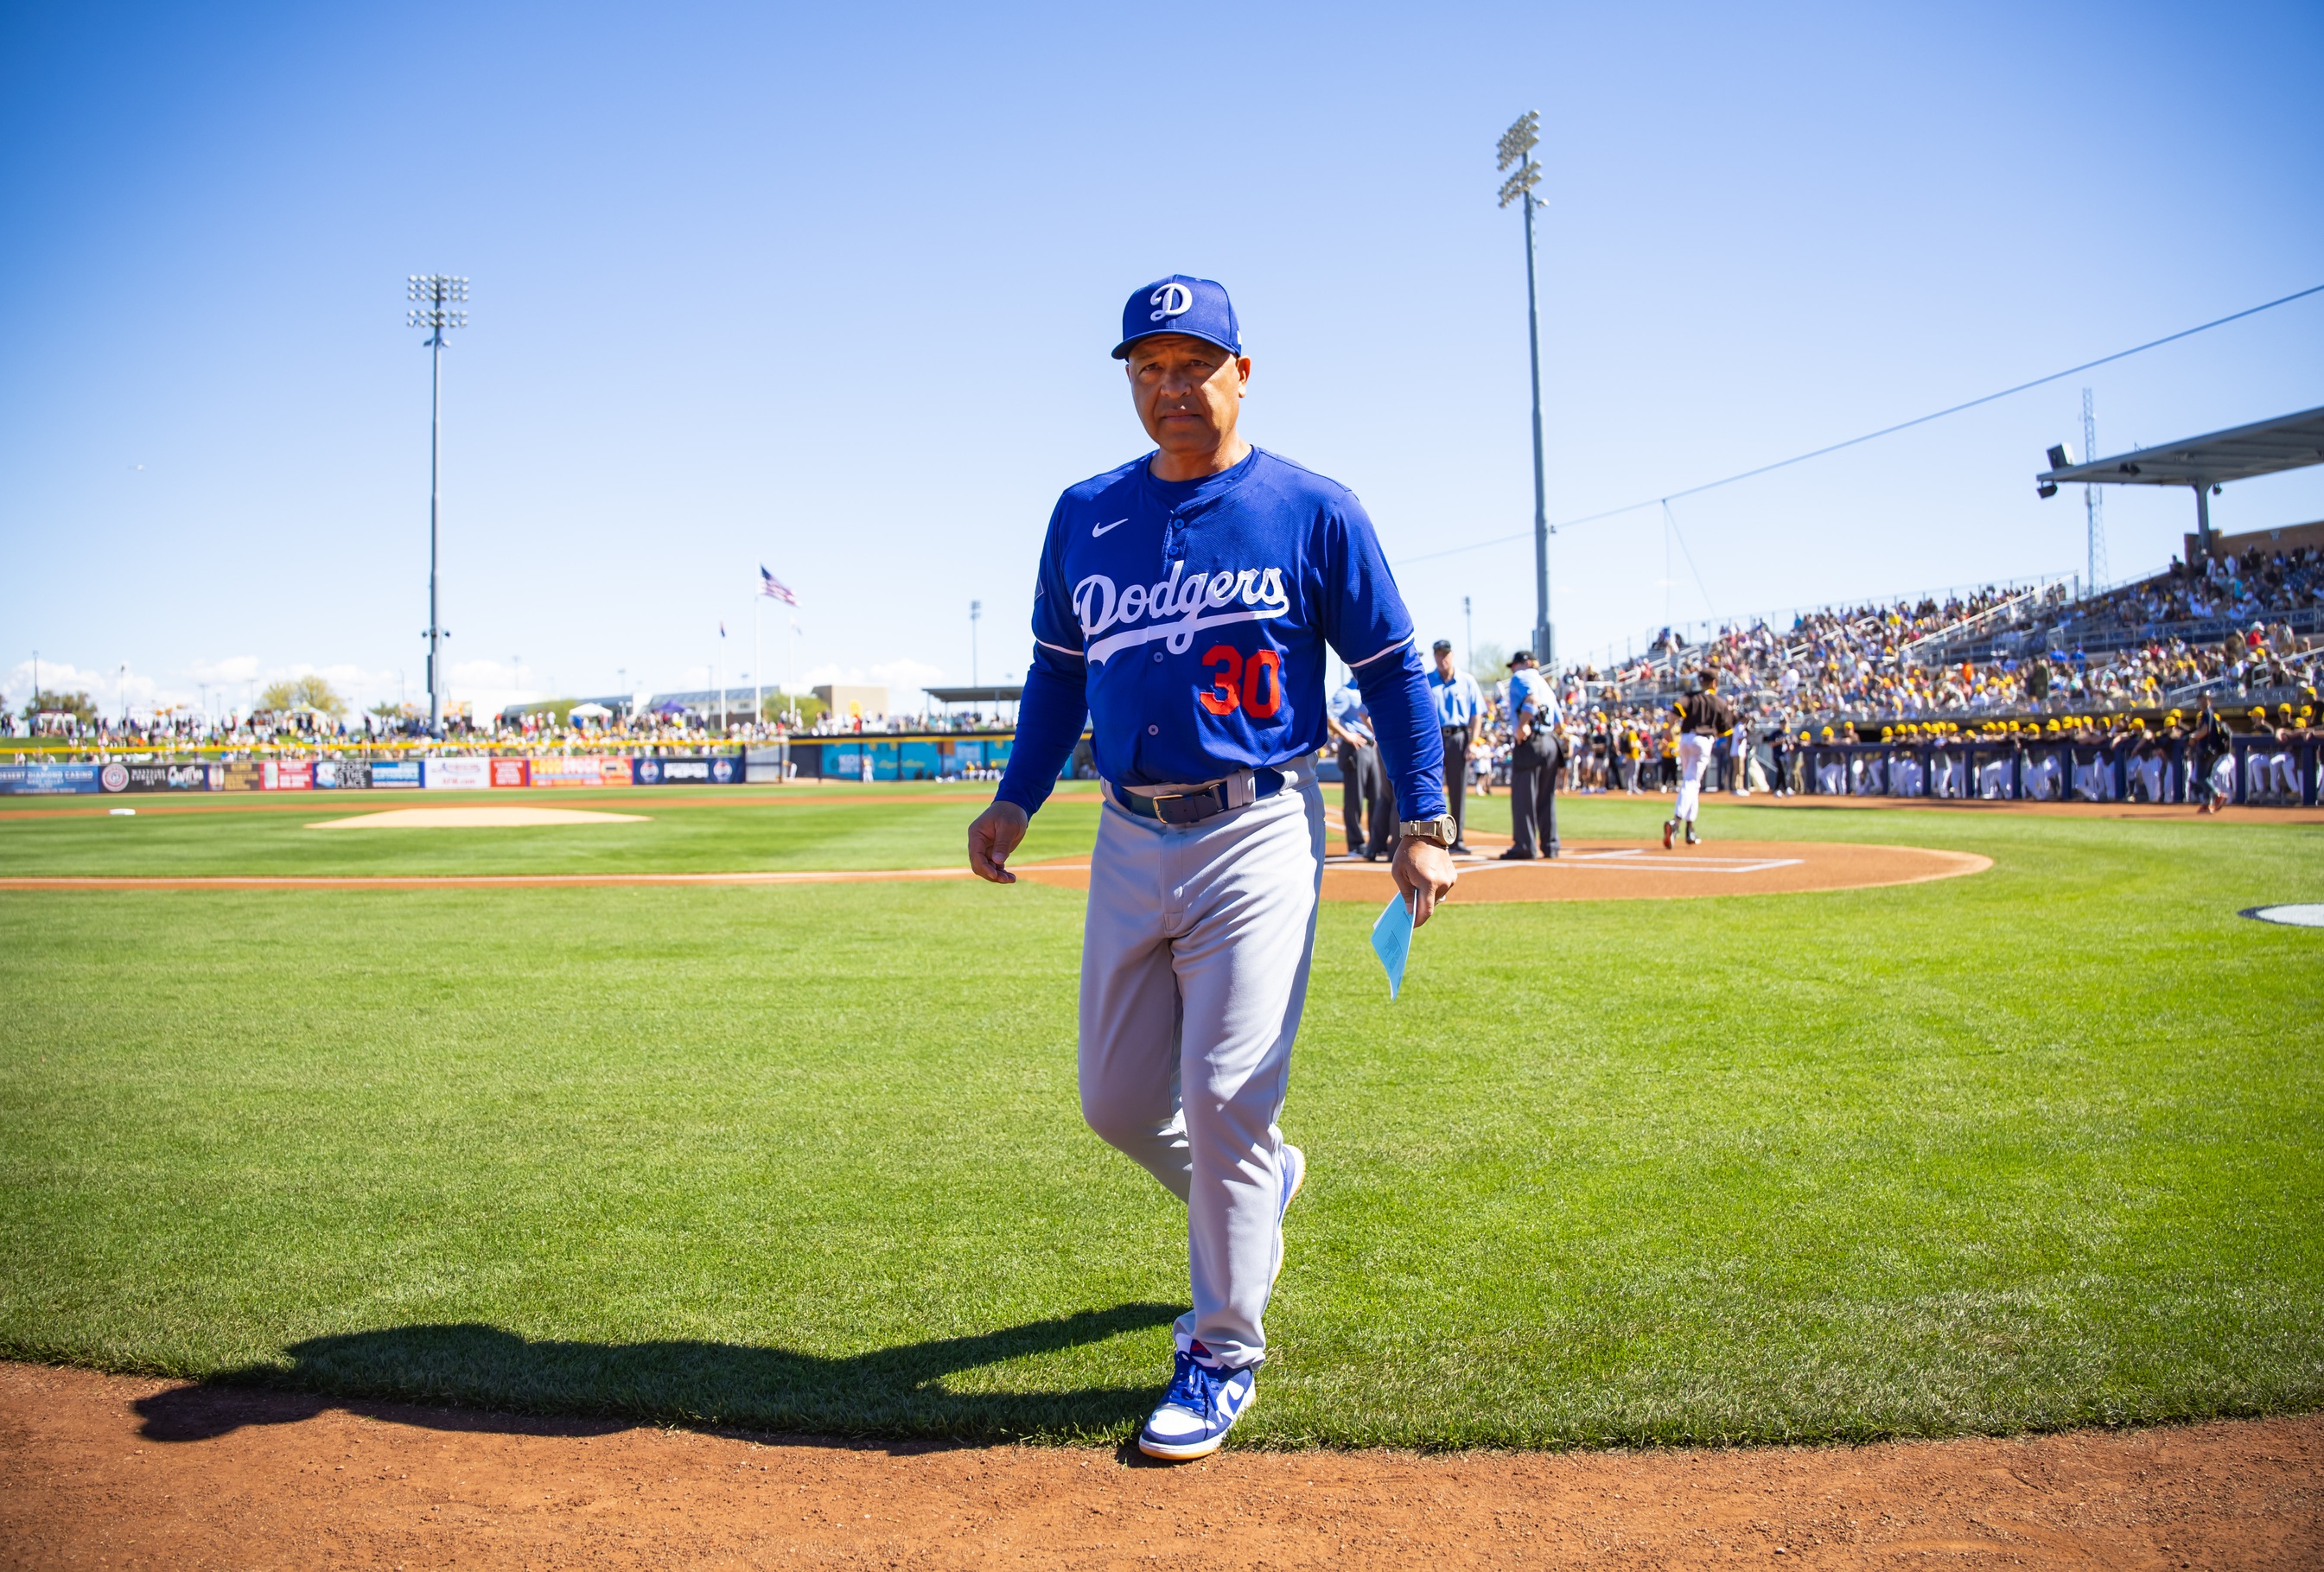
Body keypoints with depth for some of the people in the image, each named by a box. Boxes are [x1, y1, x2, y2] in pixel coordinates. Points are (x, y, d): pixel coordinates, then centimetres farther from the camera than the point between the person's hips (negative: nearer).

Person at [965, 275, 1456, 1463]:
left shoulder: (1313, 511, -3)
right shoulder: (1085, 515, 9)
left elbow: (1391, 668, 0)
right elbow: (1058, 668, 19)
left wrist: (1423, 821, -6)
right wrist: (1016, 799, 10)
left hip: (1257, 835, -5)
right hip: (1129, 840, 5)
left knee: (1224, 1104, -7)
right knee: (1117, 1102, 9)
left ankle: (1224, 1352, 13)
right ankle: (1254, 1193, 40)